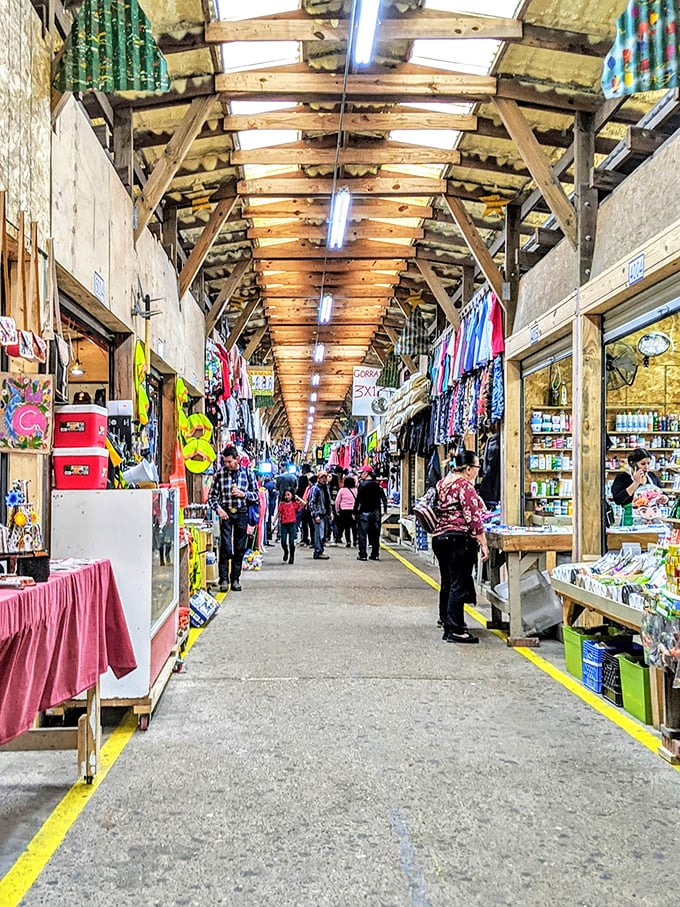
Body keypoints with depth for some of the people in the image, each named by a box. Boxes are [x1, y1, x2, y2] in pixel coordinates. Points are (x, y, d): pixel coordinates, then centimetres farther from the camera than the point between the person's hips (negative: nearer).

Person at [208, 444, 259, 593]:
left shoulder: (248, 473, 3)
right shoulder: (220, 473, 1)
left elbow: (256, 495, 8)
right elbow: (212, 495, 5)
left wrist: (243, 494, -10)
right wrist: (218, 509, -10)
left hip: (242, 514, 2)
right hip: (225, 513, -1)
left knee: (240, 549, 6)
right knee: (225, 548, -7)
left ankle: (235, 579, 15)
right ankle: (224, 580, -1)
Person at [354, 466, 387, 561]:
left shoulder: (362, 485, -11)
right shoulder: (377, 485, 7)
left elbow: (358, 500, -13)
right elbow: (383, 498, 9)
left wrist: (354, 512, -8)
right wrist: (385, 508, 19)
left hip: (364, 512, -6)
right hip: (375, 512, 6)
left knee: (362, 534, 0)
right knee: (375, 534, 11)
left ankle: (362, 555, -1)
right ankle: (375, 555, 14)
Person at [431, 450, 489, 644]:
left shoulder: (442, 483, 14)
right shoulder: (465, 486, -13)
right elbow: (473, 518, -16)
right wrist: (483, 543, -14)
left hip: (439, 537, 9)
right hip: (459, 539, -9)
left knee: (447, 583, 19)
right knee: (459, 585, -5)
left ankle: (446, 620, 31)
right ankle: (455, 630, -3)